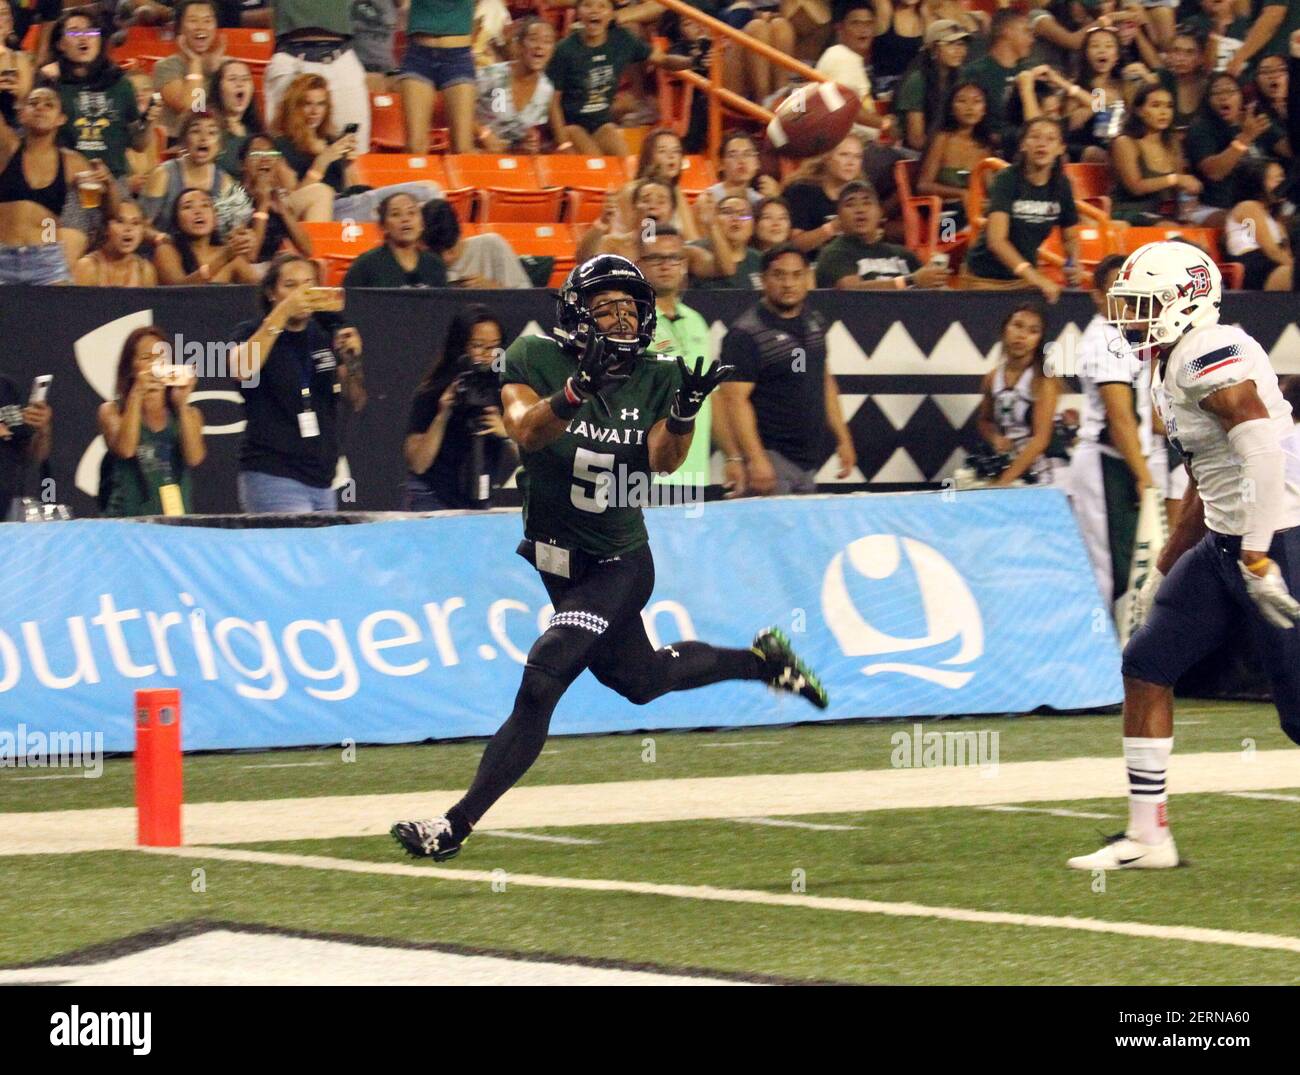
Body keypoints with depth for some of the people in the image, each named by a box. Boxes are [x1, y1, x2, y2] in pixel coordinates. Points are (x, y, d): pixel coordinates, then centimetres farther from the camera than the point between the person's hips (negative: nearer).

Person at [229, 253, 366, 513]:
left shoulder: (325, 335, 15)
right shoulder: (254, 333, 0)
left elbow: (355, 402, 10)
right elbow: (243, 370, -23)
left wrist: (352, 359, -10)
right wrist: (282, 313, -27)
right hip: (273, 478, -6)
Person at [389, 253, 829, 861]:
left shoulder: (656, 379, -5)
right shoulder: (537, 360, -9)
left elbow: (664, 460, -17)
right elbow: (525, 431, -27)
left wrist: (684, 412, -37)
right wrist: (580, 388, -44)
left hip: (618, 564, -3)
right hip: (554, 556, 3)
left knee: (542, 681, -19)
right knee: (638, 679, 21)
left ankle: (458, 824, -17)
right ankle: (758, 659, 48)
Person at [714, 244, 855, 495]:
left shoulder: (815, 323, 13)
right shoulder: (746, 335, -10)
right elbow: (735, 399, -16)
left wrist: (842, 438, 21)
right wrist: (755, 458, -23)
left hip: (809, 461, 7)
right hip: (772, 459, -7)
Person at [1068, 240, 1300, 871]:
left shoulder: (1210, 354, -15)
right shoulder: (1171, 373, 17)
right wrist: (1164, 573, 28)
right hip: (1226, 539, 10)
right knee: (1147, 668, 8)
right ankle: (1147, 837, 12)